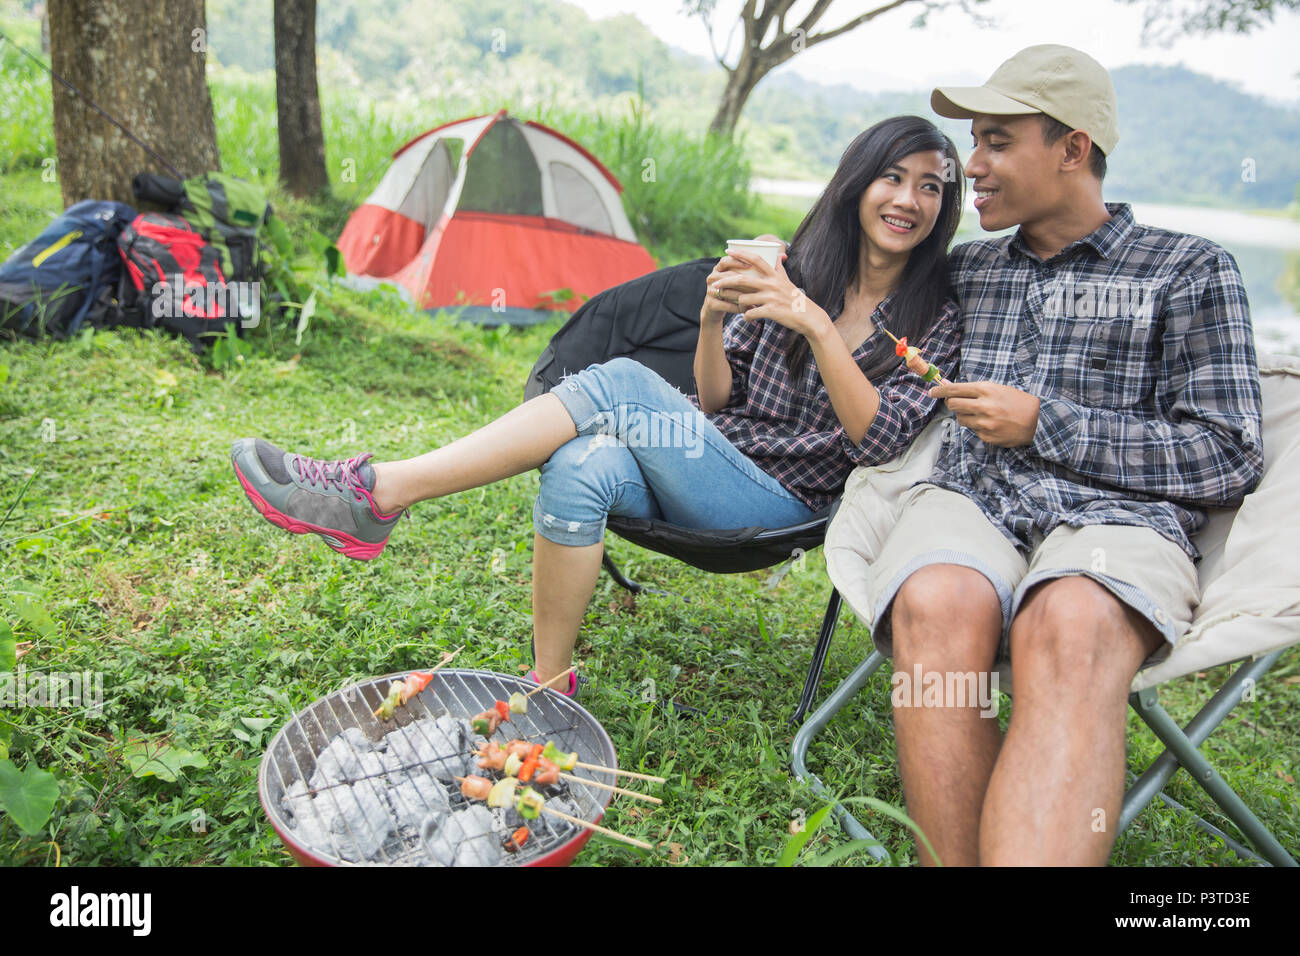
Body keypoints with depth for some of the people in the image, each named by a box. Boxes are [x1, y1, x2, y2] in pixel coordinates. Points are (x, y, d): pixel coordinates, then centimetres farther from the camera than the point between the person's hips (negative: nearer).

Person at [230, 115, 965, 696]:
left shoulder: (938, 317, 0)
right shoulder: (795, 271, 9)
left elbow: (879, 441, -15)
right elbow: (715, 400, 7)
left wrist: (816, 324, -24)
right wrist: (713, 319, -13)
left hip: (784, 503, -4)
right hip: (708, 471, 4)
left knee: (621, 386, -29)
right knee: (583, 469, -32)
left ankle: (379, 493, -26)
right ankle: (549, 684, -17)